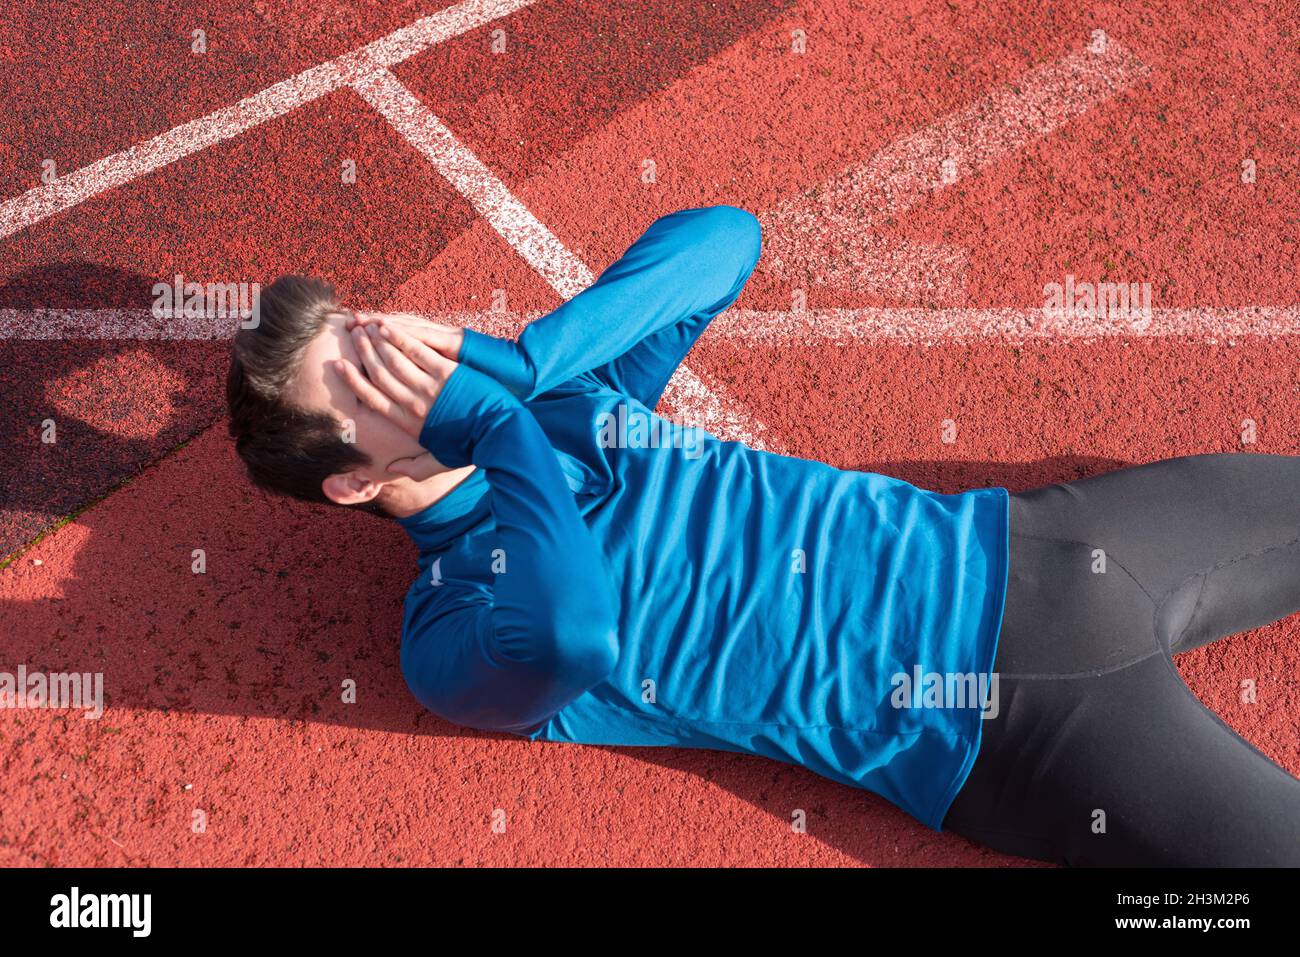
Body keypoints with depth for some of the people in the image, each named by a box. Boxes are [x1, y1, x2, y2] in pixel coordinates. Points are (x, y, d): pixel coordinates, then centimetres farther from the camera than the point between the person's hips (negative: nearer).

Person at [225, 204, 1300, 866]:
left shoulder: (556, 387, 5)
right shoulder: (454, 637, -13)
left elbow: (720, 238, -3)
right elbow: (570, 623, -37)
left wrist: (510, 363, -13)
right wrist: (491, 412, -20)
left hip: (1015, 544, 5)